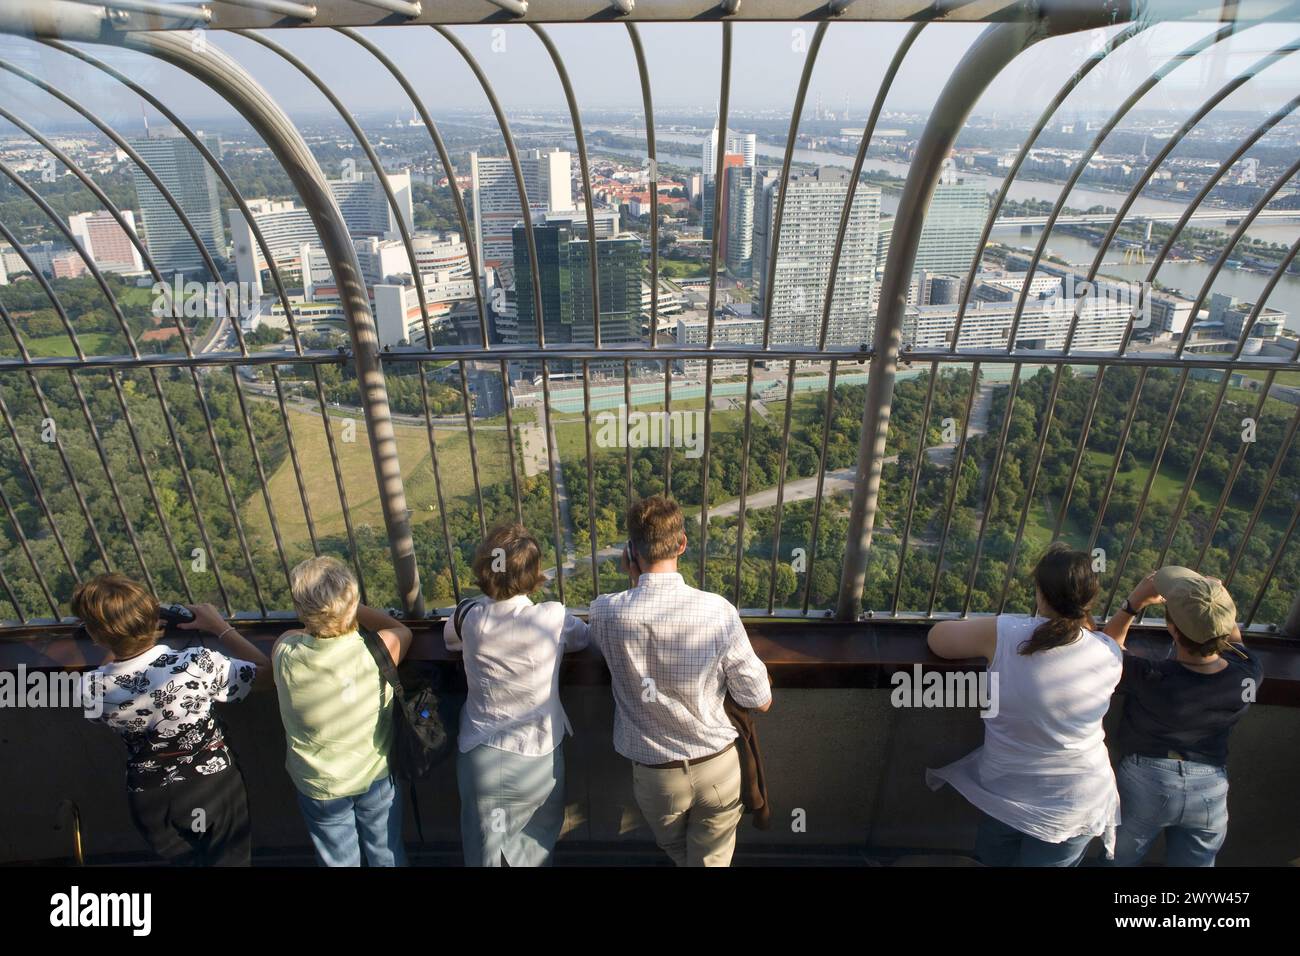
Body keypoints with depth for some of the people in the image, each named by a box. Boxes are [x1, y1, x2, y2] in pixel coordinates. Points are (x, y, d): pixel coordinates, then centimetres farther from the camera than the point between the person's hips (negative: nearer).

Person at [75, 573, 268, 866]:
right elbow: (261, 669, -12)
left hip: (149, 800, 2)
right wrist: (220, 627, -6)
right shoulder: (197, 663, -31)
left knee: (183, 860, 30)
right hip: (212, 785, -2)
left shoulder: (93, 689, -22)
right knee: (229, 859, 24)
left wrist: (126, 642, 4)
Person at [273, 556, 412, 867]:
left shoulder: (284, 652, -28)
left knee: (338, 860, 25)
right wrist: (351, 608, -7)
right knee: (387, 854, 25)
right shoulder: (378, 650, -31)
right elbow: (402, 630, -6)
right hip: (376, 776, 0)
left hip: (318, 785, 1)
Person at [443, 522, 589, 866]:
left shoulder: (469, 619, -10)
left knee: (485, 854, 20)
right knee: (533, 849, 24)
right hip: (538, 758, -1)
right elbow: (583, 637, 6)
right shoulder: (553, 618, -16)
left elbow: (448, 635, 15)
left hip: (480, 758, 2)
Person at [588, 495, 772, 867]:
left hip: (655, 773, 2)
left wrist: (634, 581, 1)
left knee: (678, 854, 32)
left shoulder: (605, 612, -19)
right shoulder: (717, 610, -22)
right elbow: (760, 701, -12)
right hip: (717, 767, -1)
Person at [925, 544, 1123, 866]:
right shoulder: (1110, 656, -15)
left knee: (992, 859, 24)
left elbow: (937, 637, -6)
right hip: (1075, 804, 1)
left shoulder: (1002, 634, -22)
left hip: (1004, 792, -1)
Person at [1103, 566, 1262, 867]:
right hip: (1210, 789, 3)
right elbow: (1233, 640, 6)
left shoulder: (1151, 680, -32)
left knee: (1119, 860, 23)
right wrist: (1221, 604, -9)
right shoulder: (1249, 674, -20)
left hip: (1147, 783, -2)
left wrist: (1134, 603, -18)